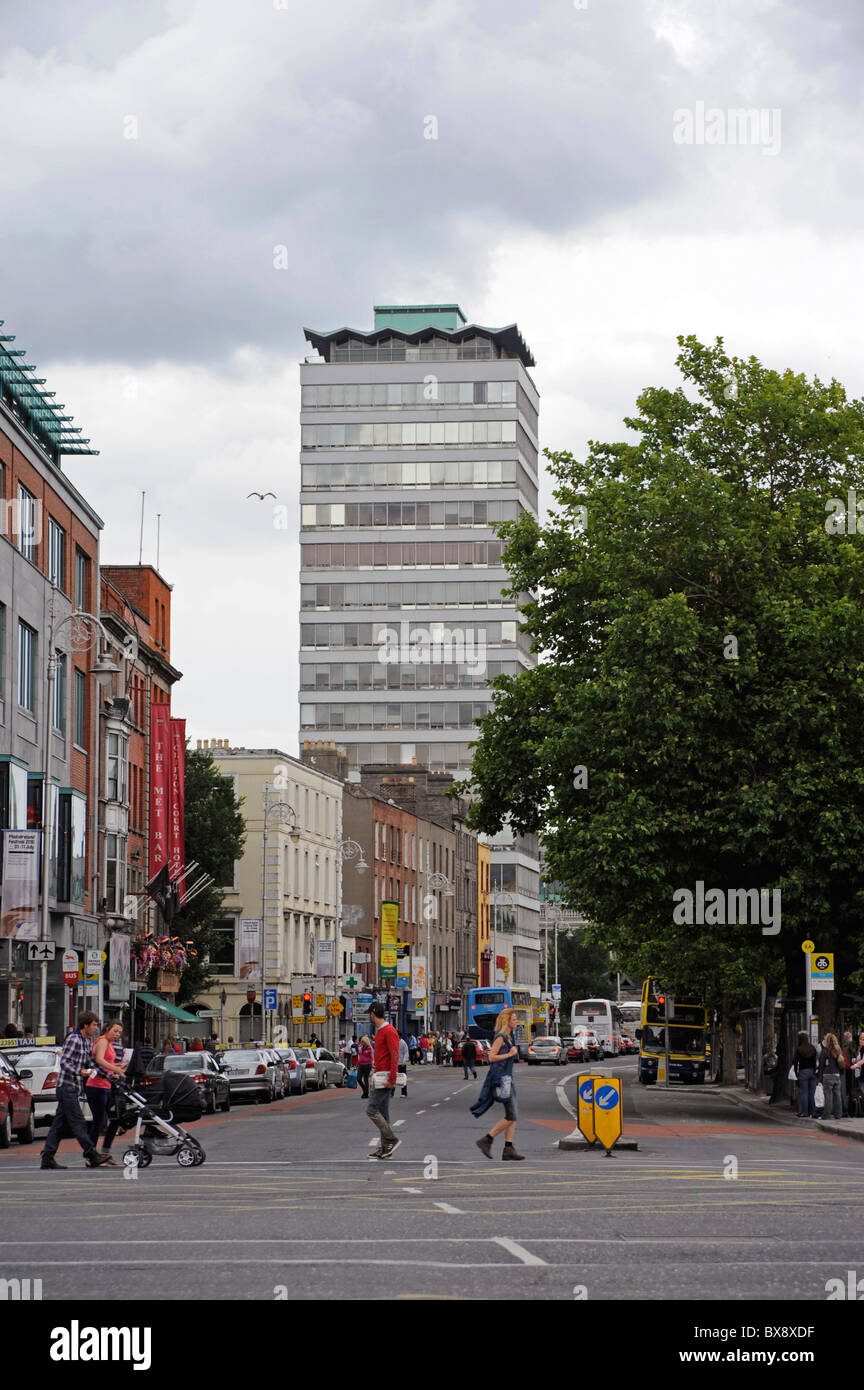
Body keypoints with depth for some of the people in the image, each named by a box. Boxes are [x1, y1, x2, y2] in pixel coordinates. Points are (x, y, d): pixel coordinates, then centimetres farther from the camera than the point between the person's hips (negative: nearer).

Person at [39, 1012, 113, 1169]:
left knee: (60, 1124, 7)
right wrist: (80, 1071, -30)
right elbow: (64, 1061, -18)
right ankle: (92, 1156, -11)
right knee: (78, 1123, -9)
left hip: (73, 1088, 10)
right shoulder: (73, 1039, -12)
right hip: (67, 1086, -10)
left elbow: (90, 1063, 23)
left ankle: (47, 1158, 7)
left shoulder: (87, 1041, 17)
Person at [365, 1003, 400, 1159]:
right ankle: (385, 1148, 9)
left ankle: (391, 1140, -11)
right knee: (382, 1112, 8)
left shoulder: (389, 1031, -13)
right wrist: (375, 1076, 22)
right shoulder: (380, 1032, 19)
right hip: (379, 1078, 10)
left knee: (372, 1109, -13)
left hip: (385, 1078, -10)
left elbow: (395, 1056, -20)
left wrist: (391, 1080, -24)